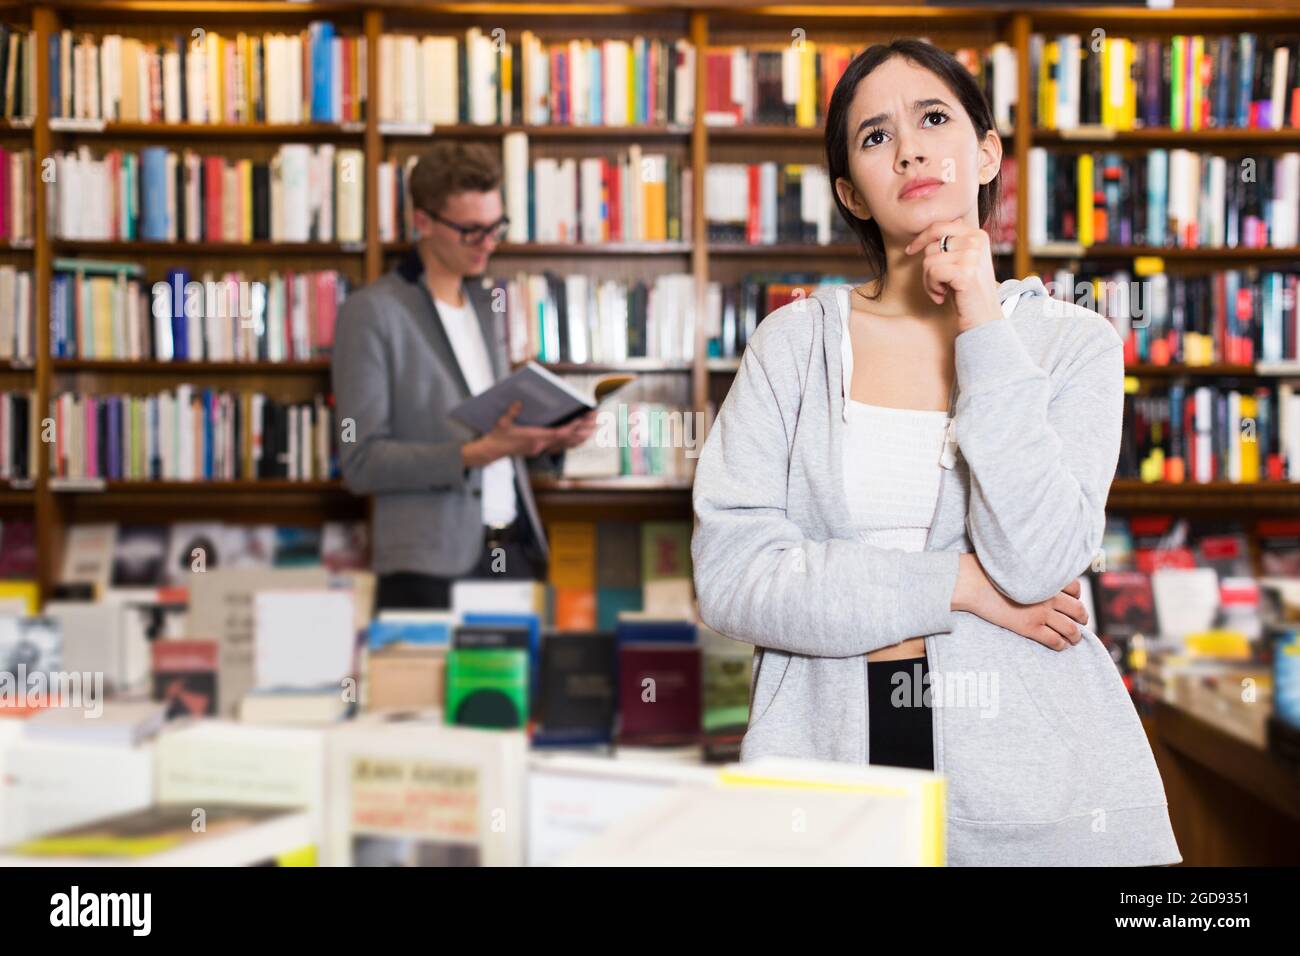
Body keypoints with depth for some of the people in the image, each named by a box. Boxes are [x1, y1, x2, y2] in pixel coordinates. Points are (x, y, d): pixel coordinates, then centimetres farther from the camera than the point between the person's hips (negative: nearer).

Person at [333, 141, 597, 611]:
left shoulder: (487, 305, 15)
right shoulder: (371, 312, -6)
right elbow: (361, 462, -11)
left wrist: (551, 440, 1)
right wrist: (475, 453, -21)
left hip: (515, 554, 6)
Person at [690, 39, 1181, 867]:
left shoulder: (1074, 344, -1)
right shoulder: (793, 343, -1)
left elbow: (1035, 563, -15)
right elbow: (728, 575, -9)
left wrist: (982, 325, -13)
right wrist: (957, 586, -12)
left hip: (1037, 781, 0)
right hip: (826, 760, 0)